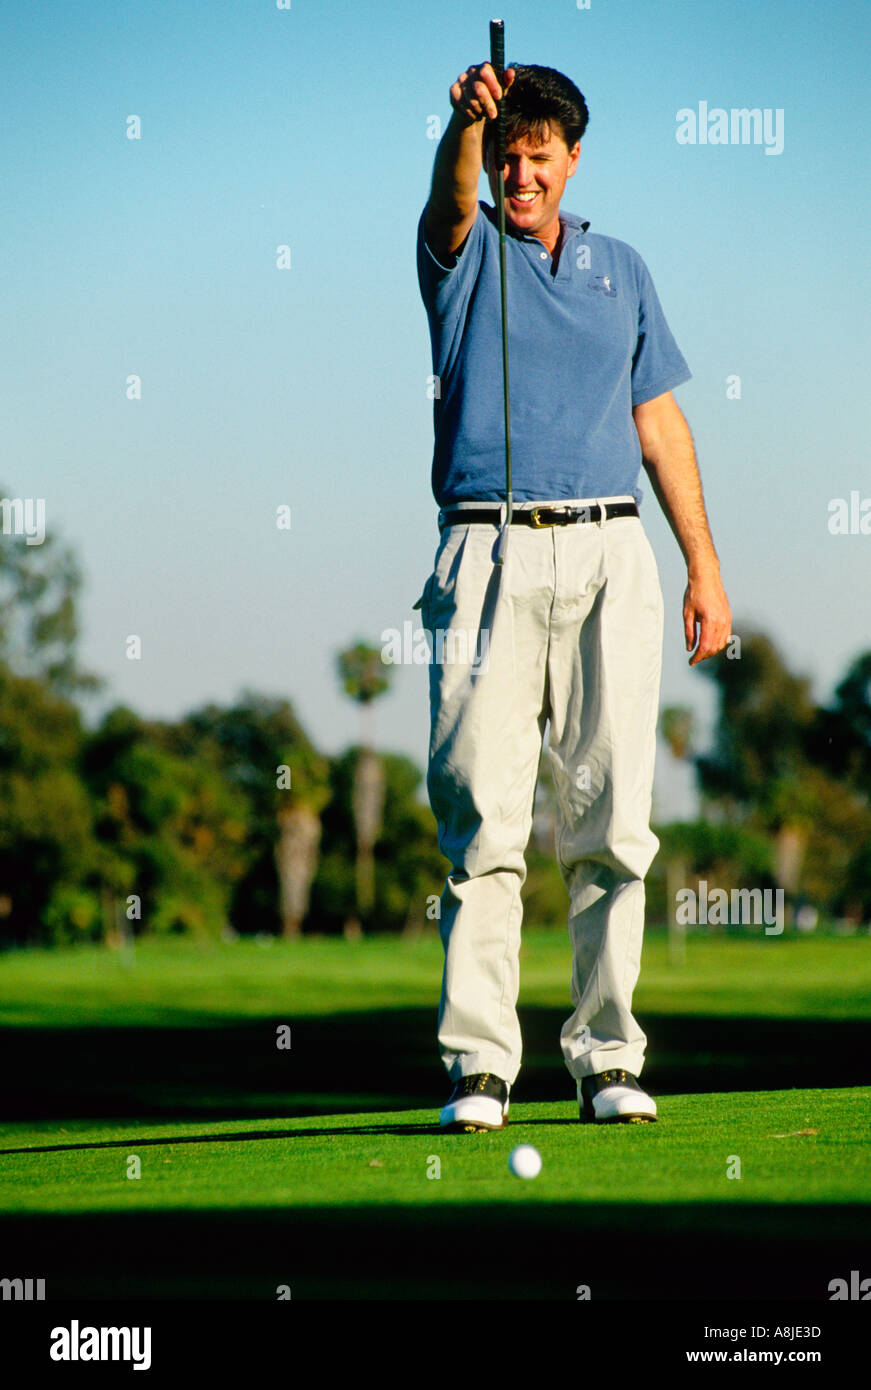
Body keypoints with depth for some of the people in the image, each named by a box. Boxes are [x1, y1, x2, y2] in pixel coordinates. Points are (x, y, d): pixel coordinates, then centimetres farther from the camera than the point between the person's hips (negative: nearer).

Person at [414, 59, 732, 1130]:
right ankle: (478, 1063, -5)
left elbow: (658, 420, 18)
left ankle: (606, 1054, 6)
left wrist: (705, 567, 12)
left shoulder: (620, 269, 17)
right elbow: (450, 197, -17)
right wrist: (469, 119, -40)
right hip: (490, 554, -3)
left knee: (610, 821, 0)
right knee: (482, 820, -7)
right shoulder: (464, 253, 7)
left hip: (610, 559, 3)